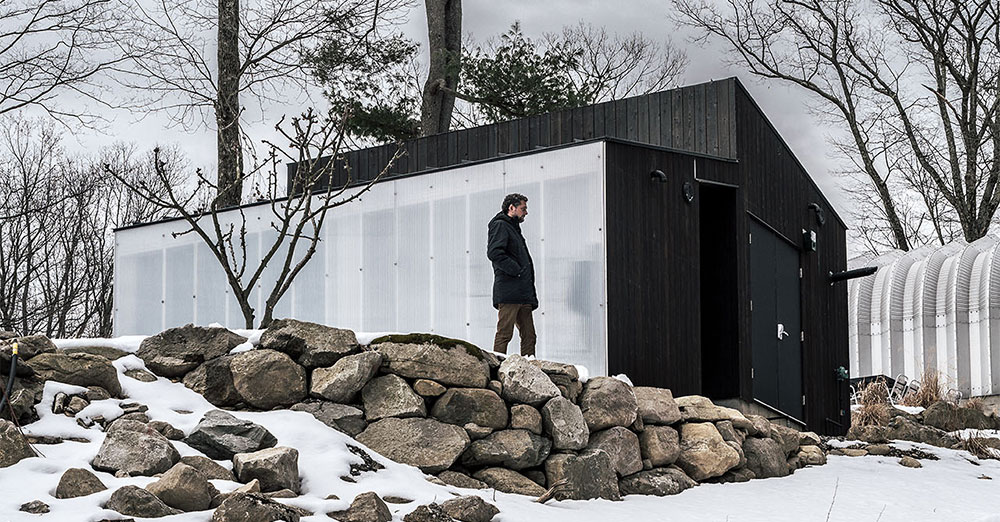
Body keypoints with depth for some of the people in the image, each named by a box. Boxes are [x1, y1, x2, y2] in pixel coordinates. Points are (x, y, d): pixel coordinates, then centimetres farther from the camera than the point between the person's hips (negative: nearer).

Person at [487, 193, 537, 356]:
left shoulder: (514, 228, 28)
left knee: (529, 336, 6)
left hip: (523, 295, 10)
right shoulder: (500, 226, -1)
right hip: (508, 293, -9)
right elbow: (494, 252, -20)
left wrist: (532, 296, 21)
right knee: (504, 334, -12)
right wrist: (516, 270, -18)